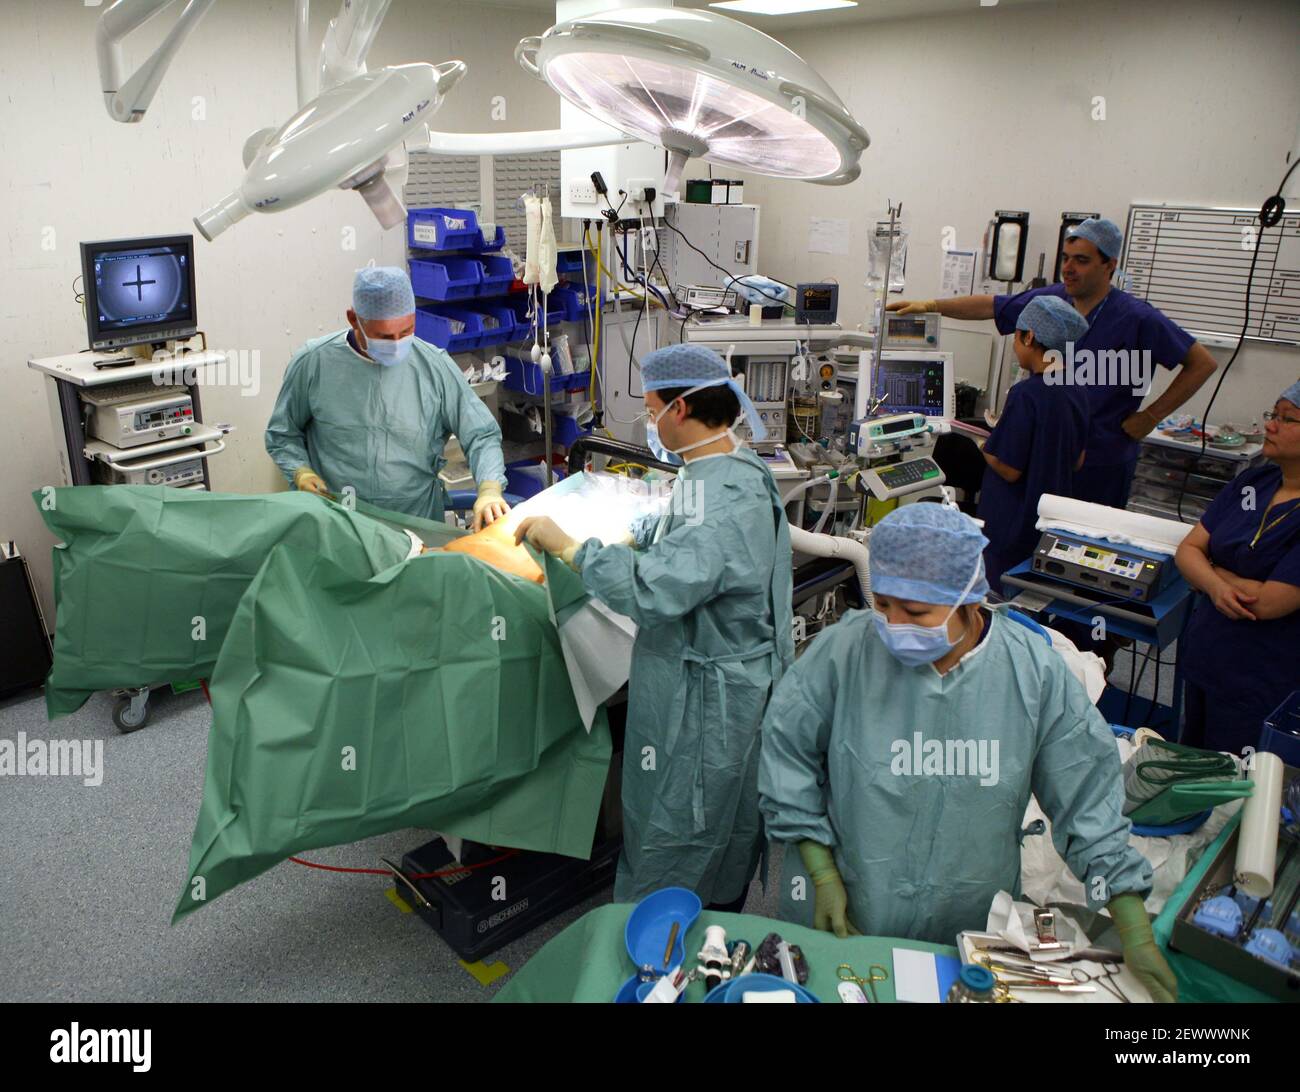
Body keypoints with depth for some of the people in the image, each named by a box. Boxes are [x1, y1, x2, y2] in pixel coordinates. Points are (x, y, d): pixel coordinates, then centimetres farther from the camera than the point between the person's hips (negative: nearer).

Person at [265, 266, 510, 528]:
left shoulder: (436, 366, 0)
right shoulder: (312, 363, 1)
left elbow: (481, 435, 3)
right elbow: (282, 435, 15)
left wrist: (490, 490, -15)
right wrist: (300, 472, -4)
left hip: (420, 523, 0)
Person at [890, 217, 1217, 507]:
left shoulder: (1136, 318, -13)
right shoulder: (1049, 300, 1)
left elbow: (1202, 363, -8)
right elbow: (990, 306, 10)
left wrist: (1151, 416, -10)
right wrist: (930, 306, 2)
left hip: (1103, 461, -4)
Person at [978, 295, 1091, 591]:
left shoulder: (1026, 394, -21)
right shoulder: (1075, 394, 3)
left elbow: (1009, 469, -20)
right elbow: (1077, 461, 13)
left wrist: (986, 444, -1)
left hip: (1013, 526, -8)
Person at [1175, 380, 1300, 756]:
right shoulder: (1251, 482, 3)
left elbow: (1269, 602, -25)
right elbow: (1189, 549, 1)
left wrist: (1212, 569, -8)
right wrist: (1215, 585, -20)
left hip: (1260, 685, -6)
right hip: (1200, 656, 7)